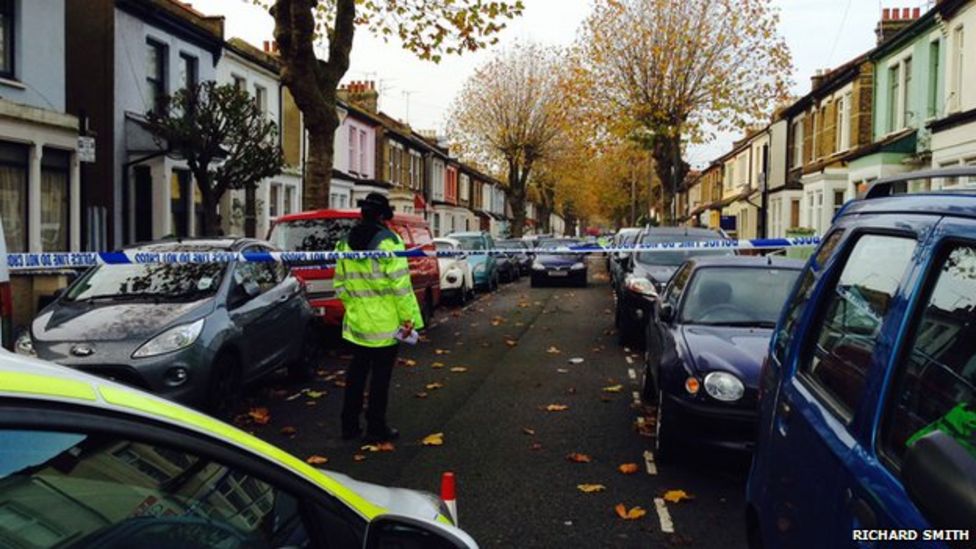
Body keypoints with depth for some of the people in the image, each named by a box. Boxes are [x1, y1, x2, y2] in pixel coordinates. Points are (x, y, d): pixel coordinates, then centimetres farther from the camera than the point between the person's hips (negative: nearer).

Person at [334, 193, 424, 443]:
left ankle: (349, 424, 23)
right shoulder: (388, 240, -14)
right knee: (381, 375, 4)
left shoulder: (345, 242, 6)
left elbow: (340, 284, 11)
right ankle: (376, 429, 11)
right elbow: (400, 283, -17)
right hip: (386, 322, -6)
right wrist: (409, 317, -12)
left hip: (356, 322, 6)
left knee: (357, 371, 16)